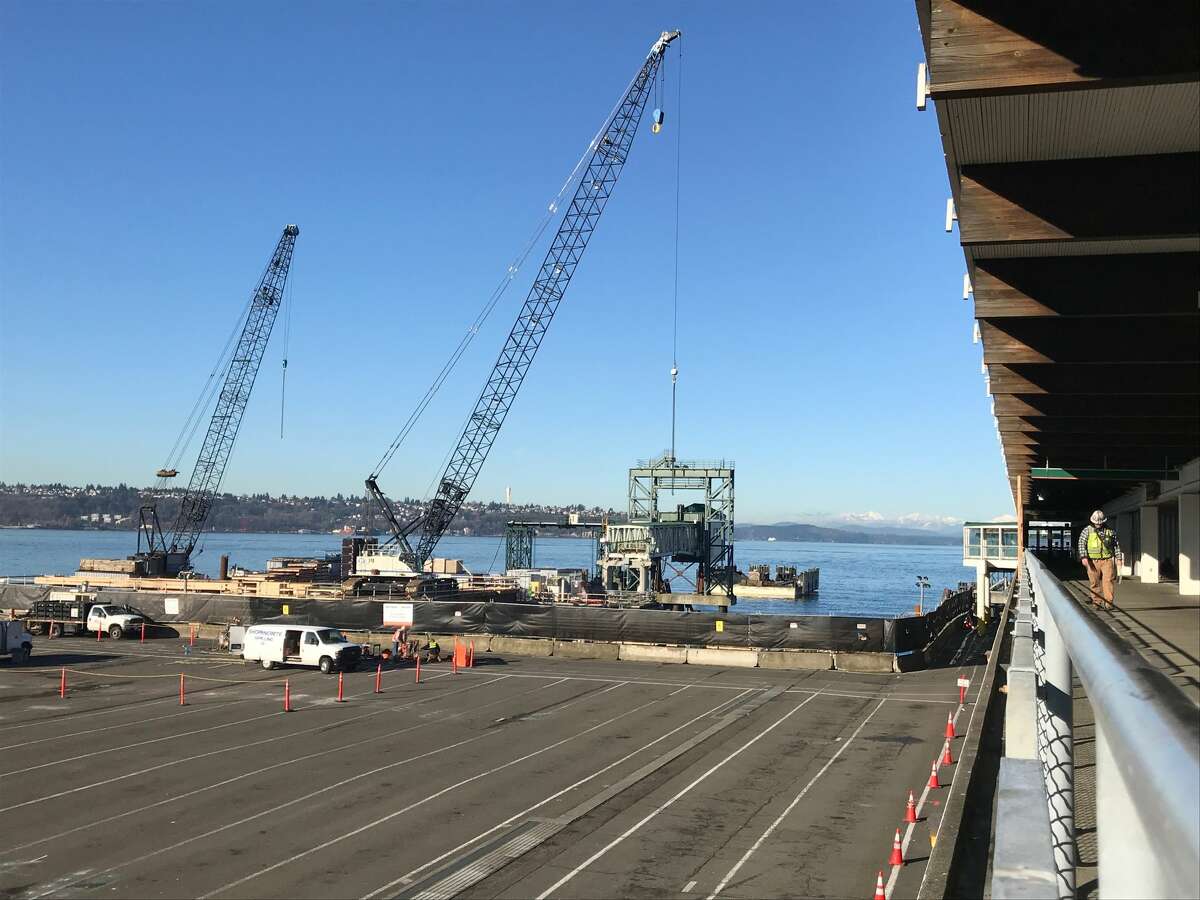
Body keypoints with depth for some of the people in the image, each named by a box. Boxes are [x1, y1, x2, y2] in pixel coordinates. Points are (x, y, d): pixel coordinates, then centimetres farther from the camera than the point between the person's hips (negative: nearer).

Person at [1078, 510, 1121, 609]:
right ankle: (1097, 603, 10)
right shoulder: (1087, 531, 4)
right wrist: (1084, 557, -14)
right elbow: (1081, 543, -3)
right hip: (1093, 561, 0)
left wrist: (1118, 557, 9)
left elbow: (1116, 545, 16)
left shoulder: (1110, 531, 9)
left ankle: (1108, 603, -11)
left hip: (1107, 560, 0)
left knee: (1108, 581, -10)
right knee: (1094, 583, 2)